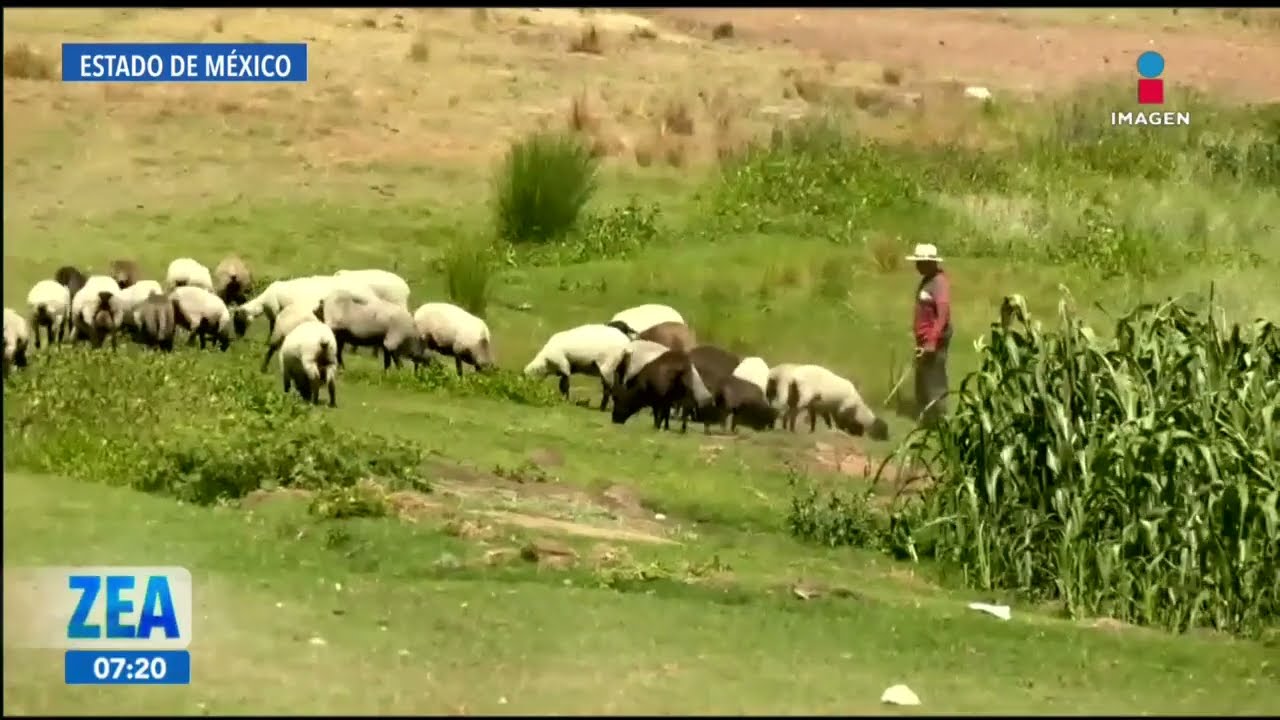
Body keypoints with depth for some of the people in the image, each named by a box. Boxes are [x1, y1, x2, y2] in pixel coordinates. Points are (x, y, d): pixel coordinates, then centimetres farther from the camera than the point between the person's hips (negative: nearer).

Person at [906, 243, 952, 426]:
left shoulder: (939, 282, -17)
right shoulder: (927, 280, 13)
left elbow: (943, 313, -24)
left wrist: (933, 341, -29)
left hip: (934, 340, -10)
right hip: (925, 340, 10)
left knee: (934, 383, -7)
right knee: (923, 382, 16)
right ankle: (926, 420, 24)